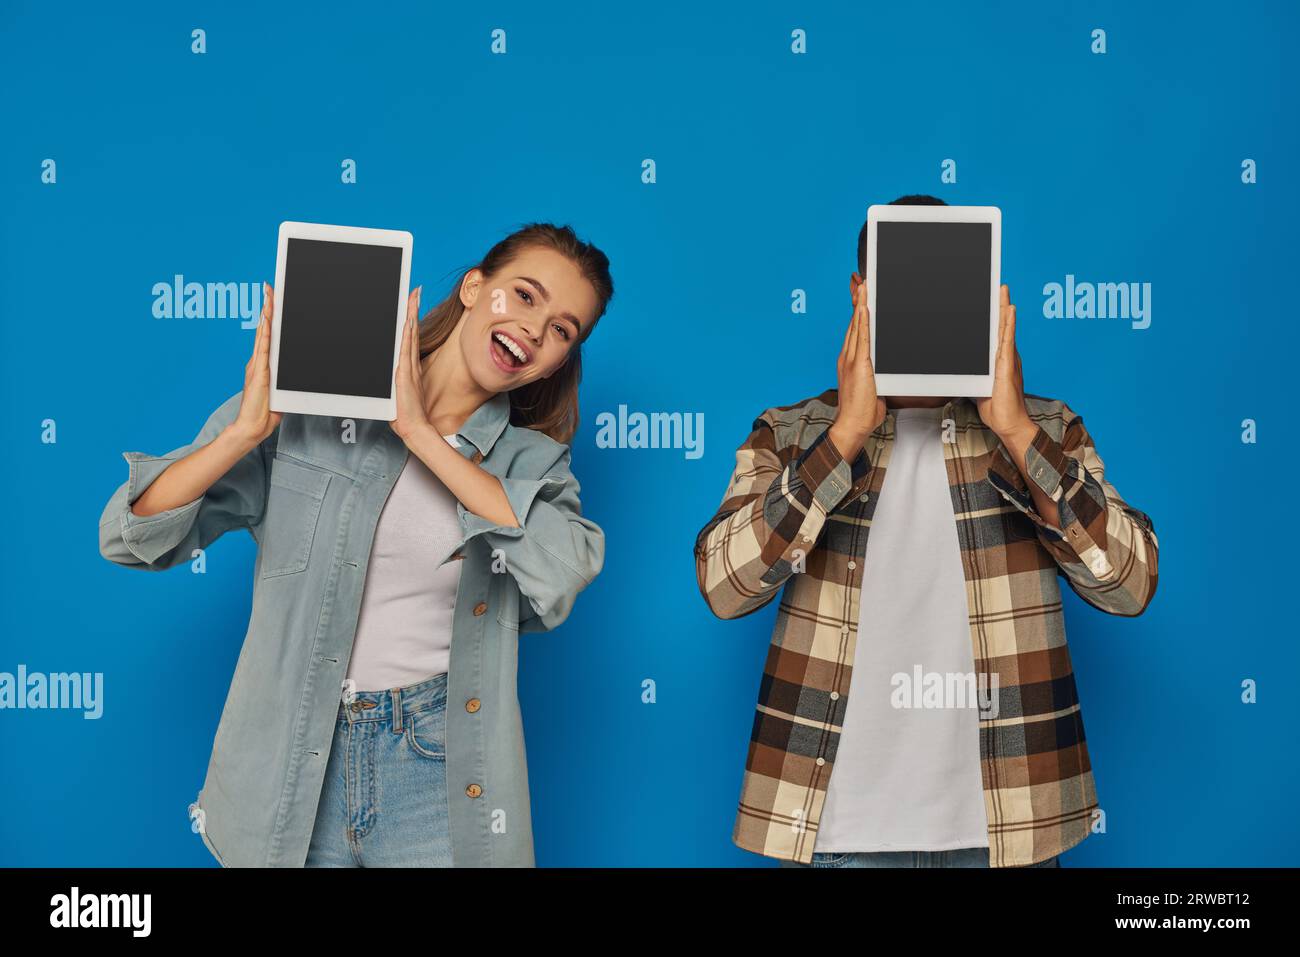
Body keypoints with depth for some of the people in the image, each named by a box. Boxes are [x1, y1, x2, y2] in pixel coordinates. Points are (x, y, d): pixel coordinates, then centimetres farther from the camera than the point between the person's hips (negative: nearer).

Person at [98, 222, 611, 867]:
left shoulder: (533, 460, 3)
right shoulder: (304, 404, -4)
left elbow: (563, 572, -20)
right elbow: (129, 539, -5)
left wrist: (420, 432, -19)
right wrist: (246, 431, -19)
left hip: (439, 767, 1)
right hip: (289, 765, 0)